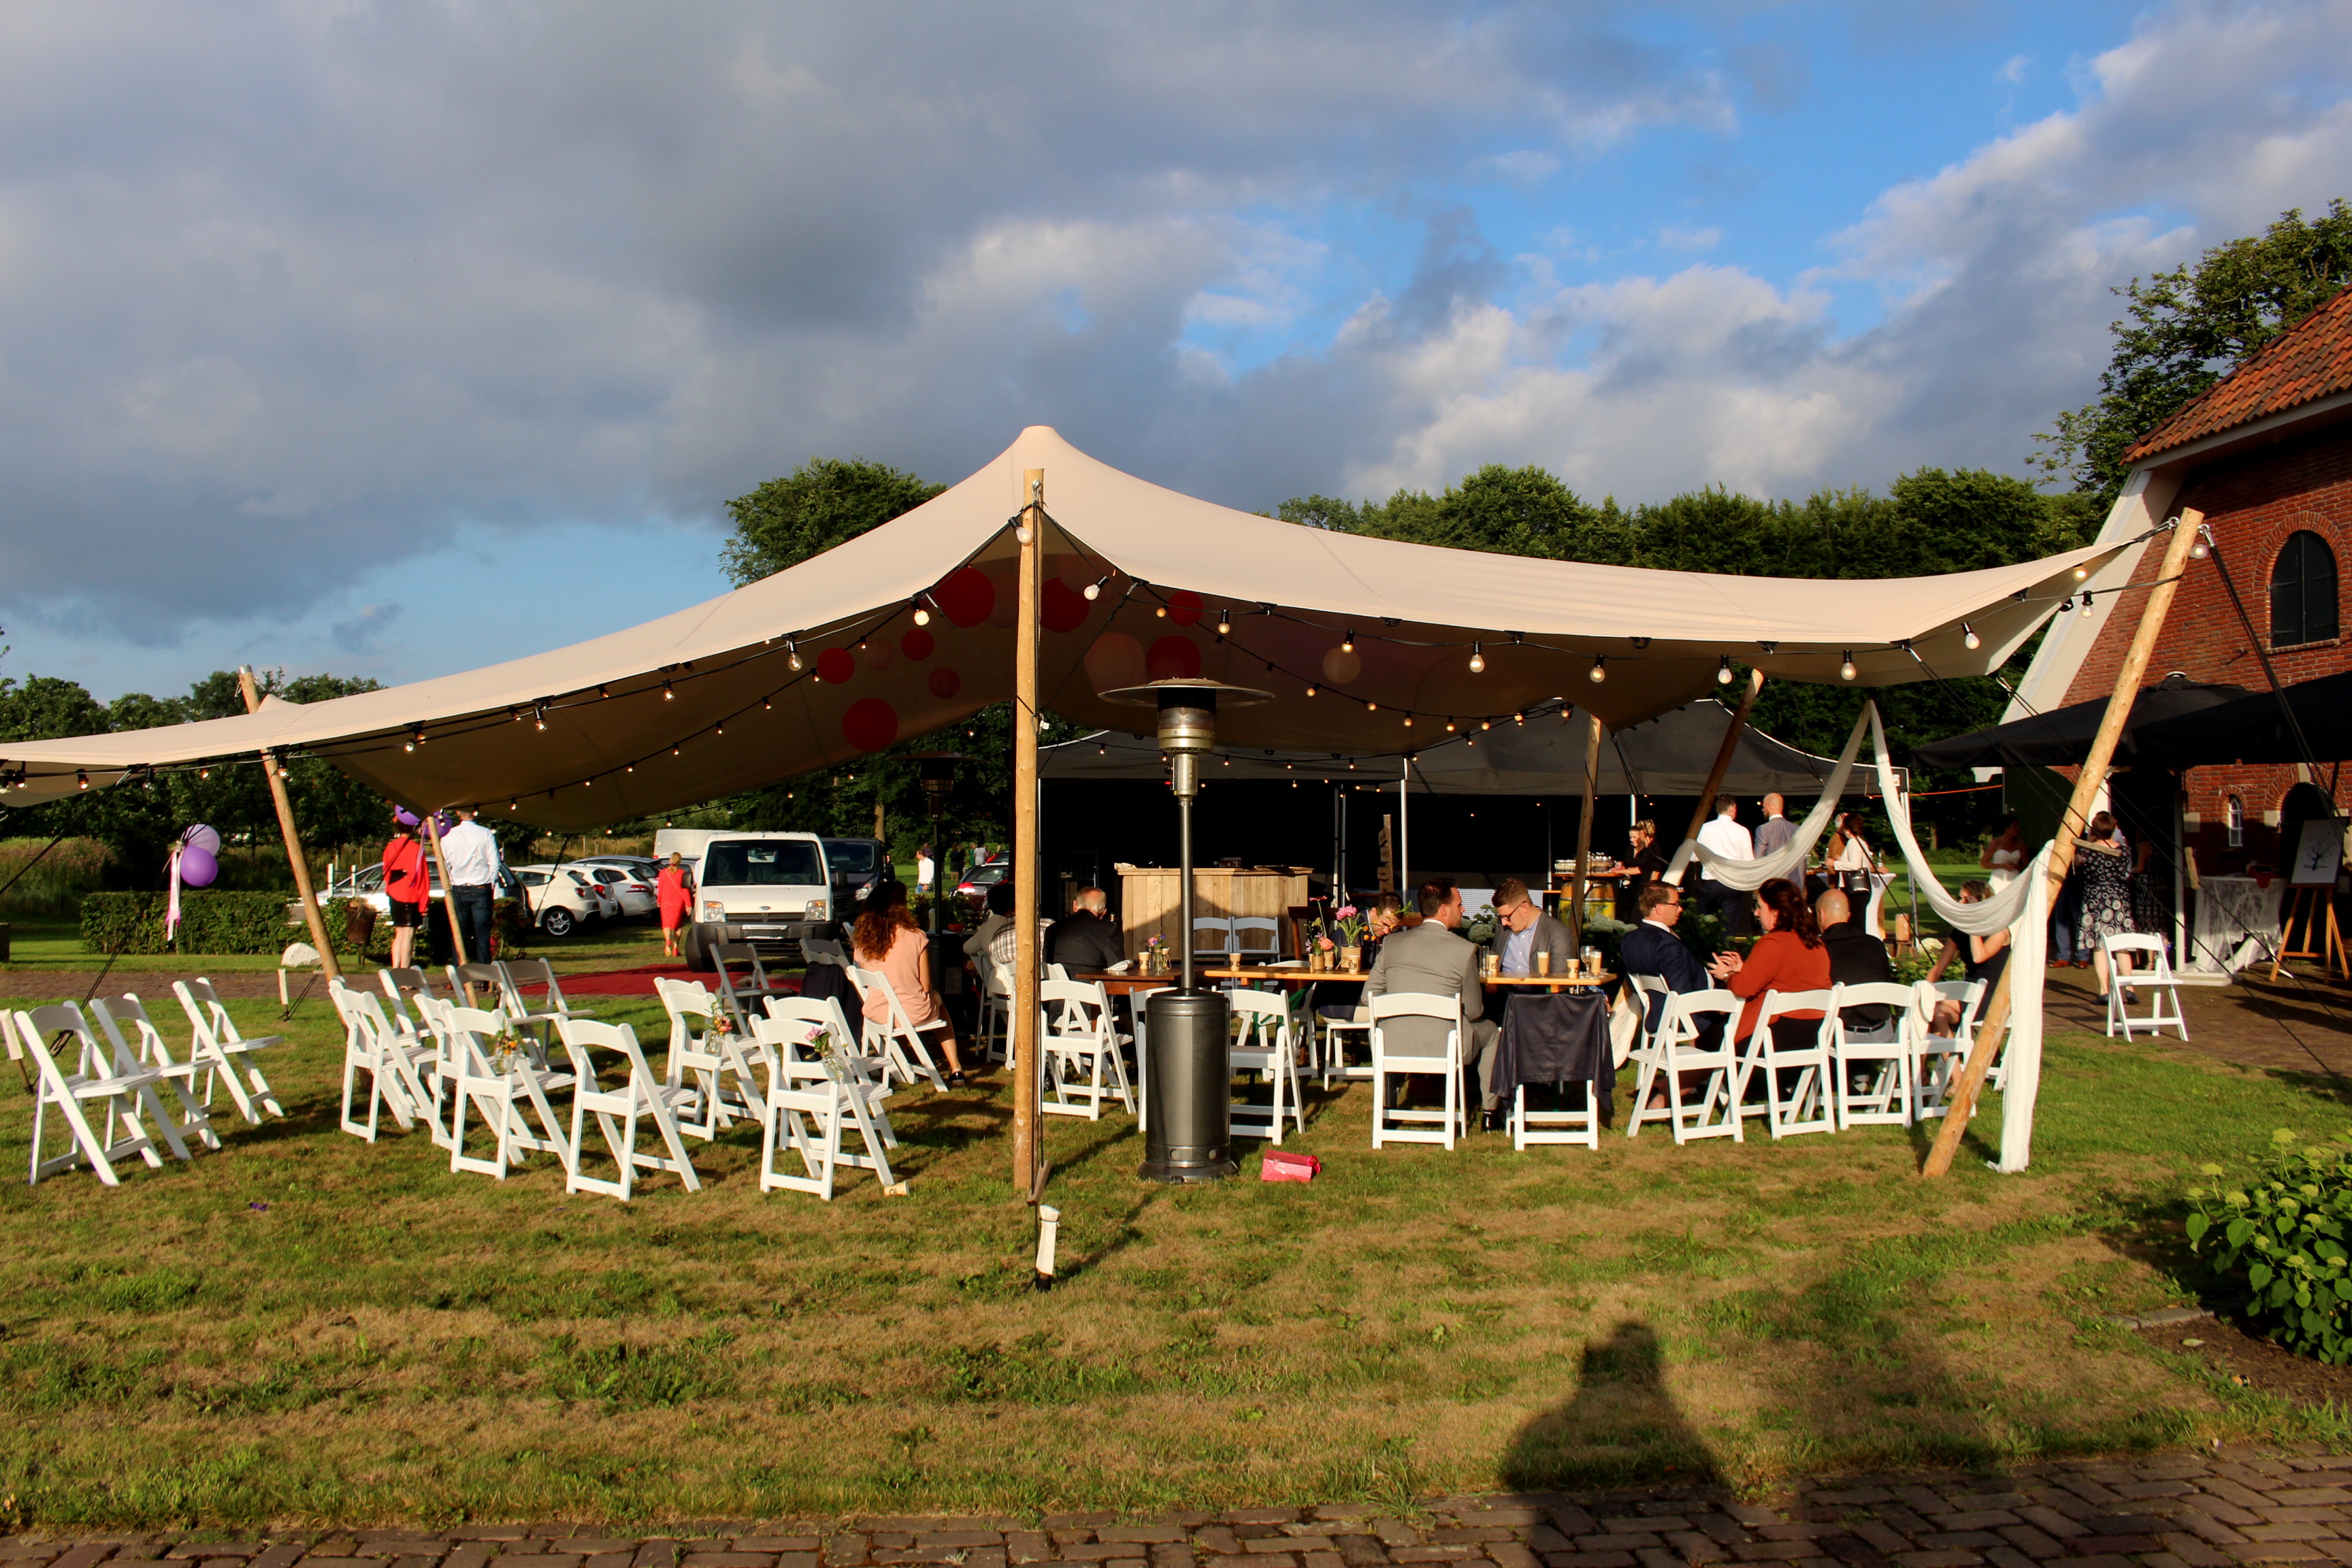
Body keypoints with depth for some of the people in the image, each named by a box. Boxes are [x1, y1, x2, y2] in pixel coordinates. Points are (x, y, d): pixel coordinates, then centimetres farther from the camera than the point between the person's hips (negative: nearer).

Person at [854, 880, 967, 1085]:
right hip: (913, 1013, -3)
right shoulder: (915, 937, -15)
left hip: (875, 1014, 3)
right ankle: (955, 1068, 31)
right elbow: (926, 986, -9)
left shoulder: (861, 938, -6)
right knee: (937, 999, 32)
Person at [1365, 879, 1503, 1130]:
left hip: (1393, 1048, 3)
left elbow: (1369, 995, 4)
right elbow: (1473, 1012, -4)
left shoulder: (1392, 942, -1)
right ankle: (1491, 1111, 36)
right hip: (1445, 1048, -2)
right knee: (1492, 1032, 29)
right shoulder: (1465, 949, -11)